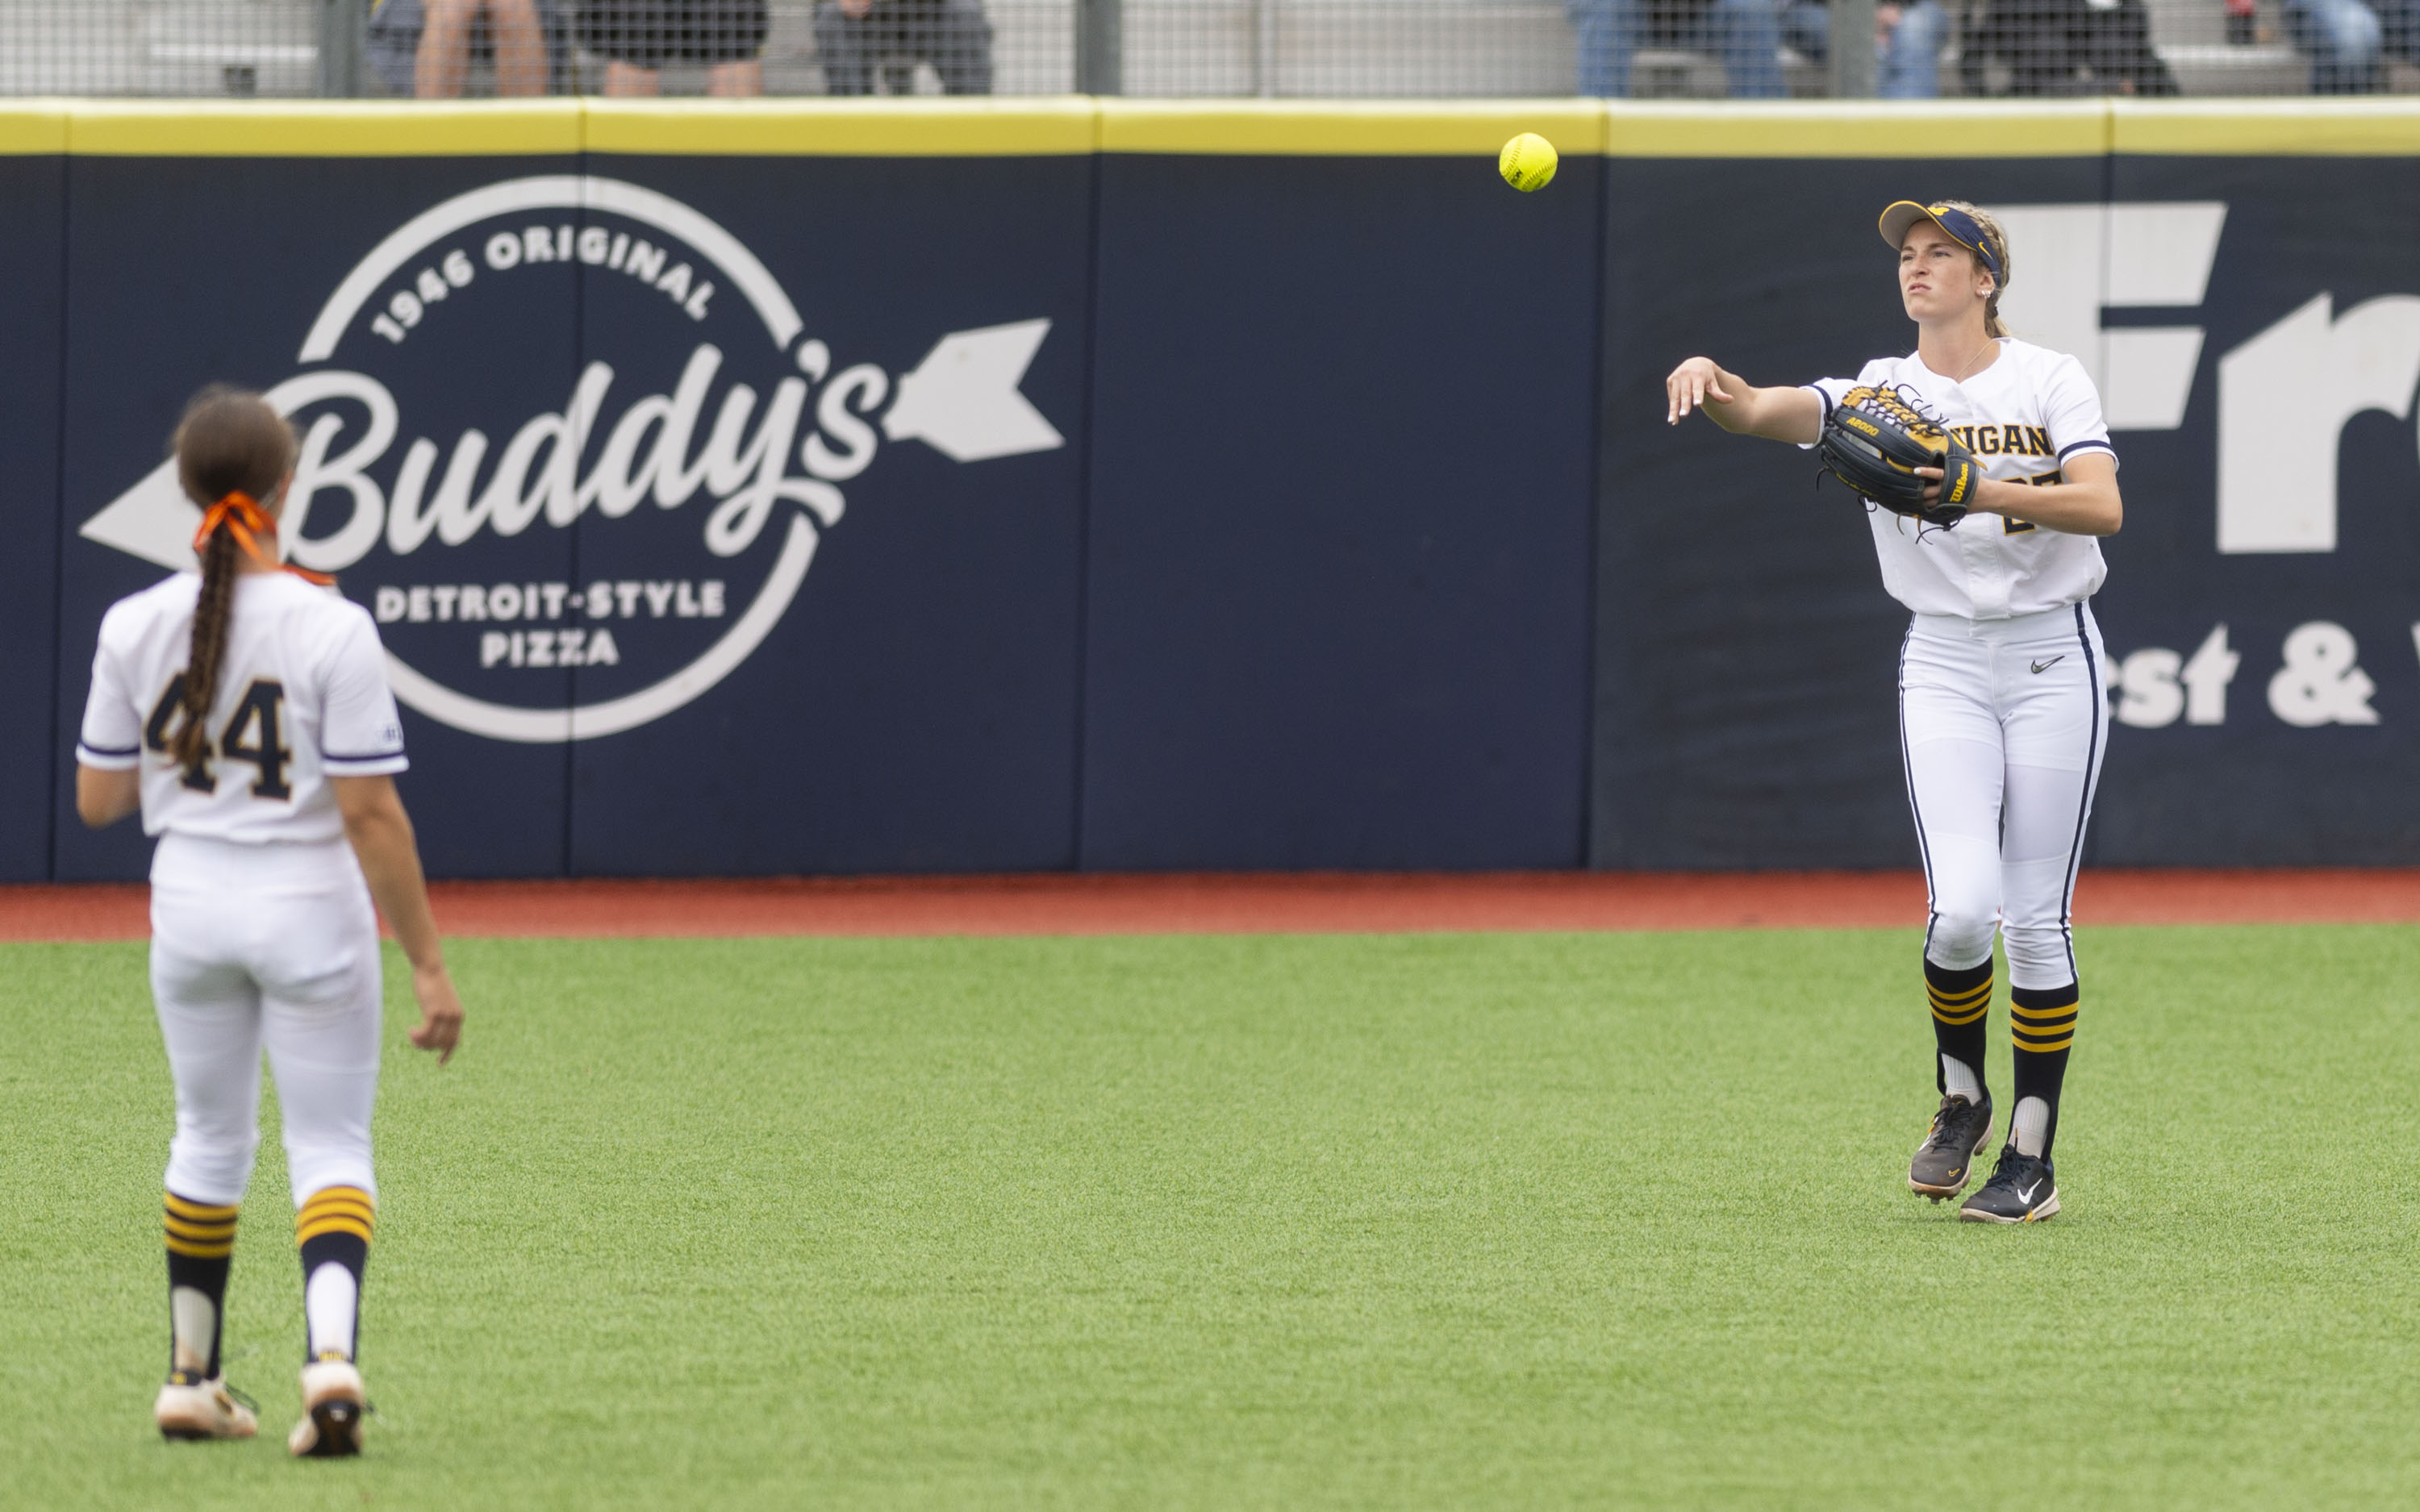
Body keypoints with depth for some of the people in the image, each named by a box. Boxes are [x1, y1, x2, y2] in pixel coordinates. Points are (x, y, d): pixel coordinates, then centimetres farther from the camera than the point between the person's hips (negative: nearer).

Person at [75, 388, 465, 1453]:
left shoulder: (136, 628, -5)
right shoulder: (330, 629, -15)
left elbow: (97, 799, 1)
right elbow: (370, 810, -16)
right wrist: (427, 960, -10)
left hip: (190, 906, 3)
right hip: (310, 908, -3)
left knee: (210, 1136, 20)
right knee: (331, 1144, 4)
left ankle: (193, 1379, 25)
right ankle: (330, 1356, -19)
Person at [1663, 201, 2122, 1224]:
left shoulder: (2050, 380, 0)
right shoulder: (1880, 392, 4)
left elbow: (2101, 505, -15)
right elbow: (1765, 412, -14)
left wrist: (1976, 491, -27)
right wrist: (1708, 378, -36)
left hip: (2051, 654, -1)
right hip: (1944, 662, 1)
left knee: (2034, 918, -2)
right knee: (1962, 908, -15)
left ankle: (2032, 1158, 7)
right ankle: (1959, 1098, 12)